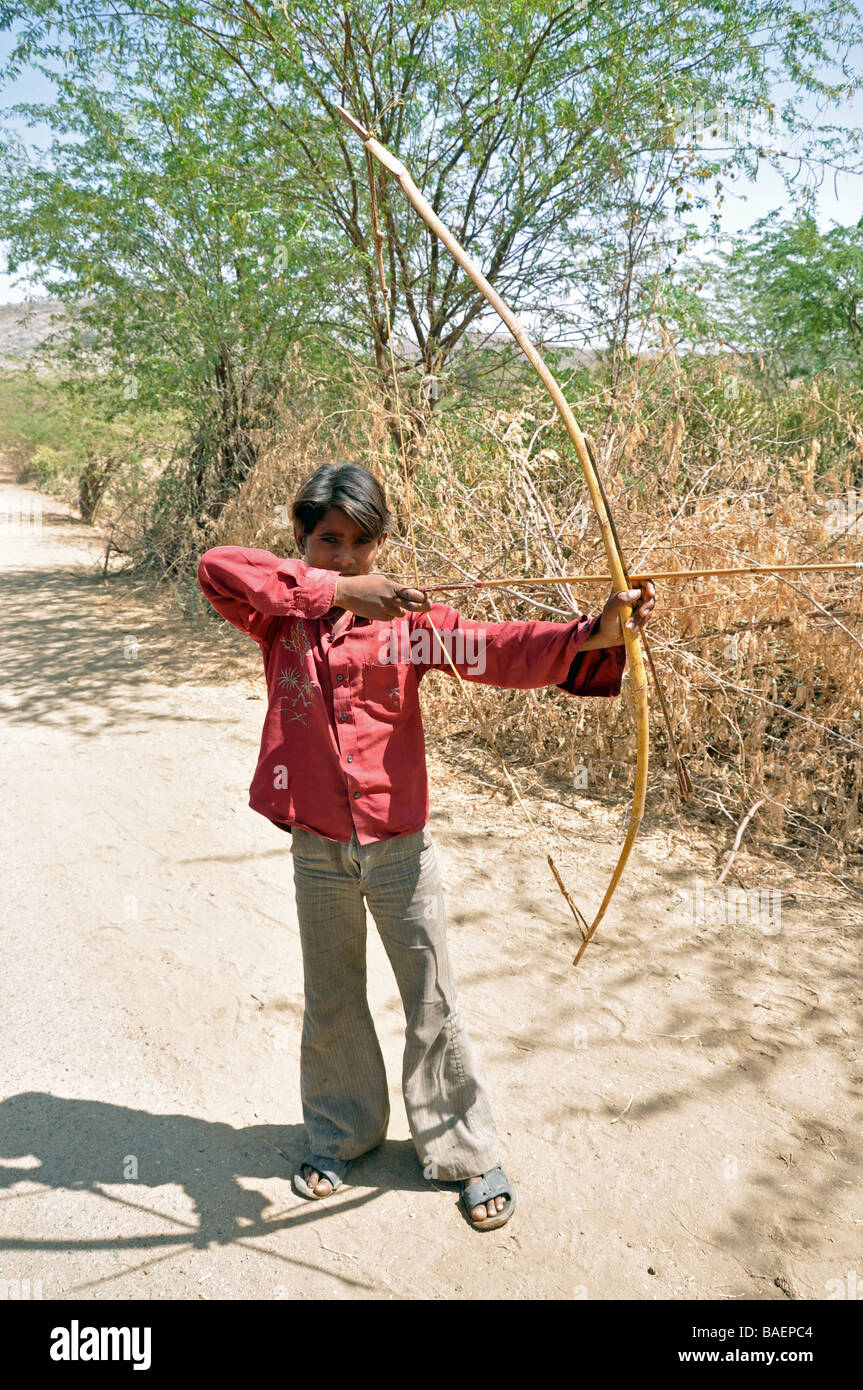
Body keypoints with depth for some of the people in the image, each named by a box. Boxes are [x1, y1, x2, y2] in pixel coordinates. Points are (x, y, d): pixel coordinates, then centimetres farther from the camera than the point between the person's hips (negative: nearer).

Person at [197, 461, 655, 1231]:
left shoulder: (407, 617, -6)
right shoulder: (282, 615, -2)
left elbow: (498, 649, -21)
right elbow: (216, 566, -21)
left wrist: (592, 634, -39)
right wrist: (337, 590, -28)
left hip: (399, 842, -1)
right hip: (316, 845, 2)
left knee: (433, 1004, 10)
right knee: (331, 999, 20)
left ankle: (467, 1151, 31)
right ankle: (341, 1133, 43)